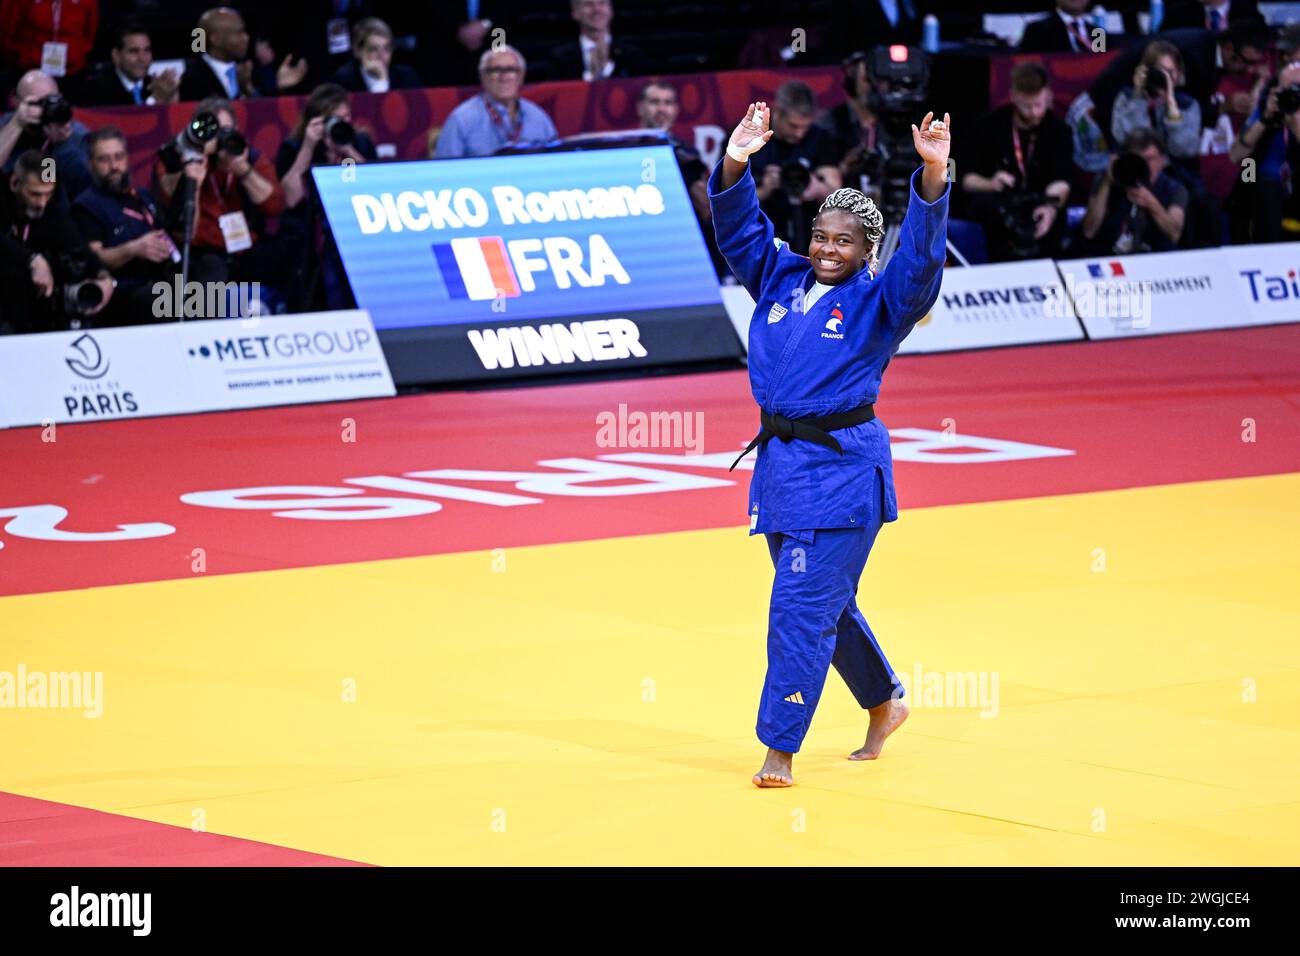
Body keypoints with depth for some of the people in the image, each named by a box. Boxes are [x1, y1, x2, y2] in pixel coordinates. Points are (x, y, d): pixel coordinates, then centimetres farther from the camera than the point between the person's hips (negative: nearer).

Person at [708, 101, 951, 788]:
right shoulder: (780, 279, 10)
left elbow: (920, 257, -20)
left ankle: (780, 748, -5)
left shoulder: (879, 301, -5)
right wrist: (736, 164, -12)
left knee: (802, 605, -10)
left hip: (842, 472, -6)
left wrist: (933, 177, -32)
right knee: (824, 601, 18)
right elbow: (741, 227, 5)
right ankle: (884, 701, 39)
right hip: (780, 464, 6)